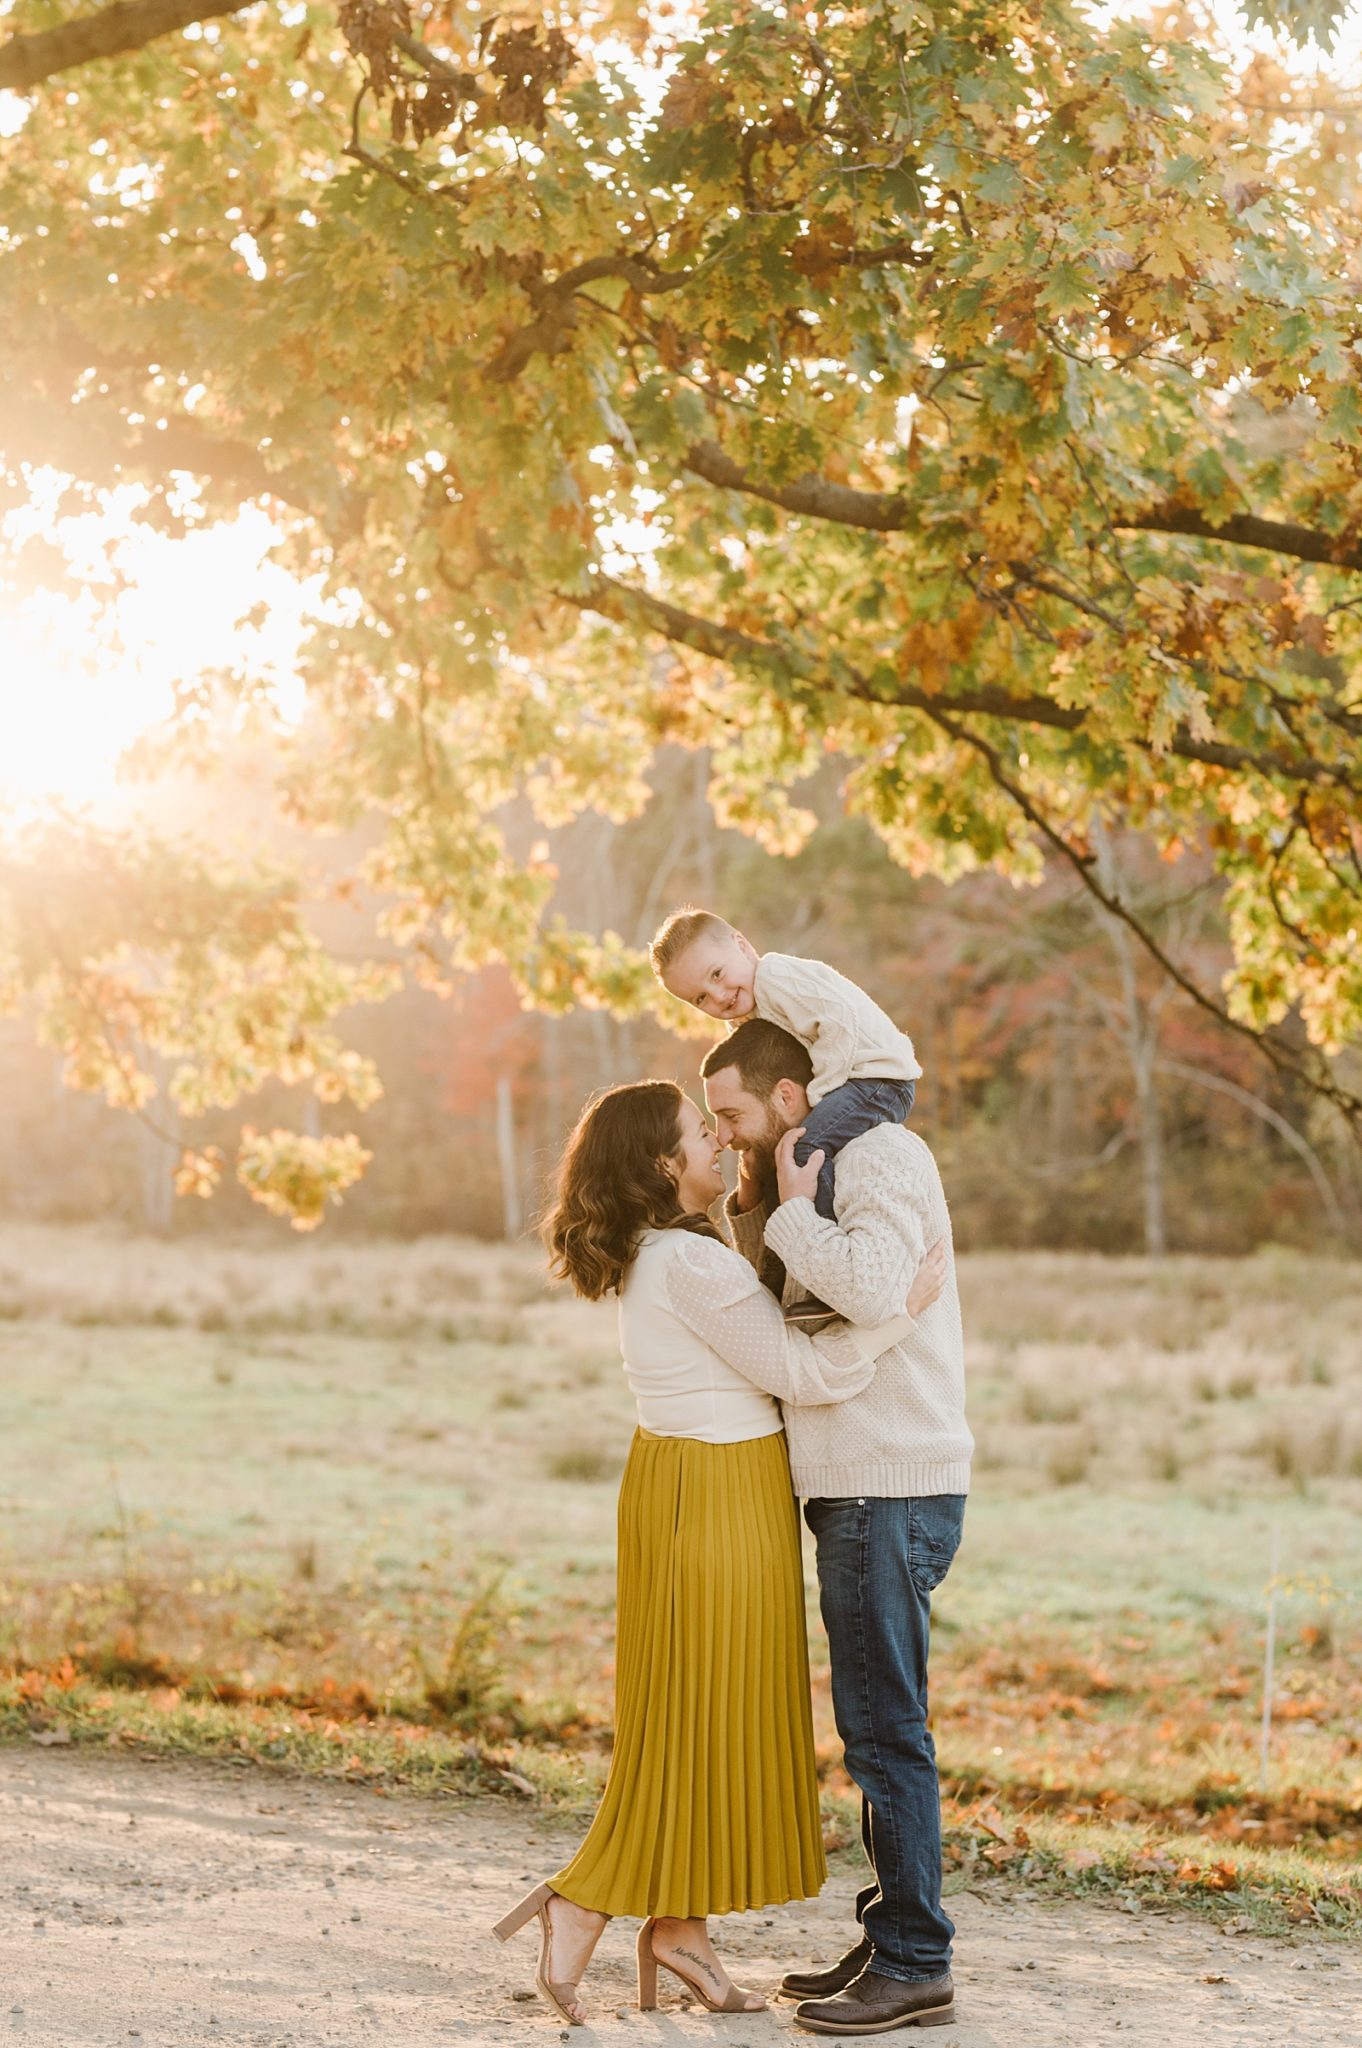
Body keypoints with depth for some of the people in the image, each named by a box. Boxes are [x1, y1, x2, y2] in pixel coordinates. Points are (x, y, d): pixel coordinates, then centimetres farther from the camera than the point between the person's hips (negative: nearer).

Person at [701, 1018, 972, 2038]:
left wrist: (791, 1210, -15)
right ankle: (890, 1940, 22)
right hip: (858, 1491, 10)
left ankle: (915, 1966, -1)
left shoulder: (882, 1154, -12)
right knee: (872, 1725, 14)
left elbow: (870, 1287, -30)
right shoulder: (831, 1173, 19)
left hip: (892, 1492, -10)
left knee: (885, 1728, -7)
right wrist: (758, 1213, 9)